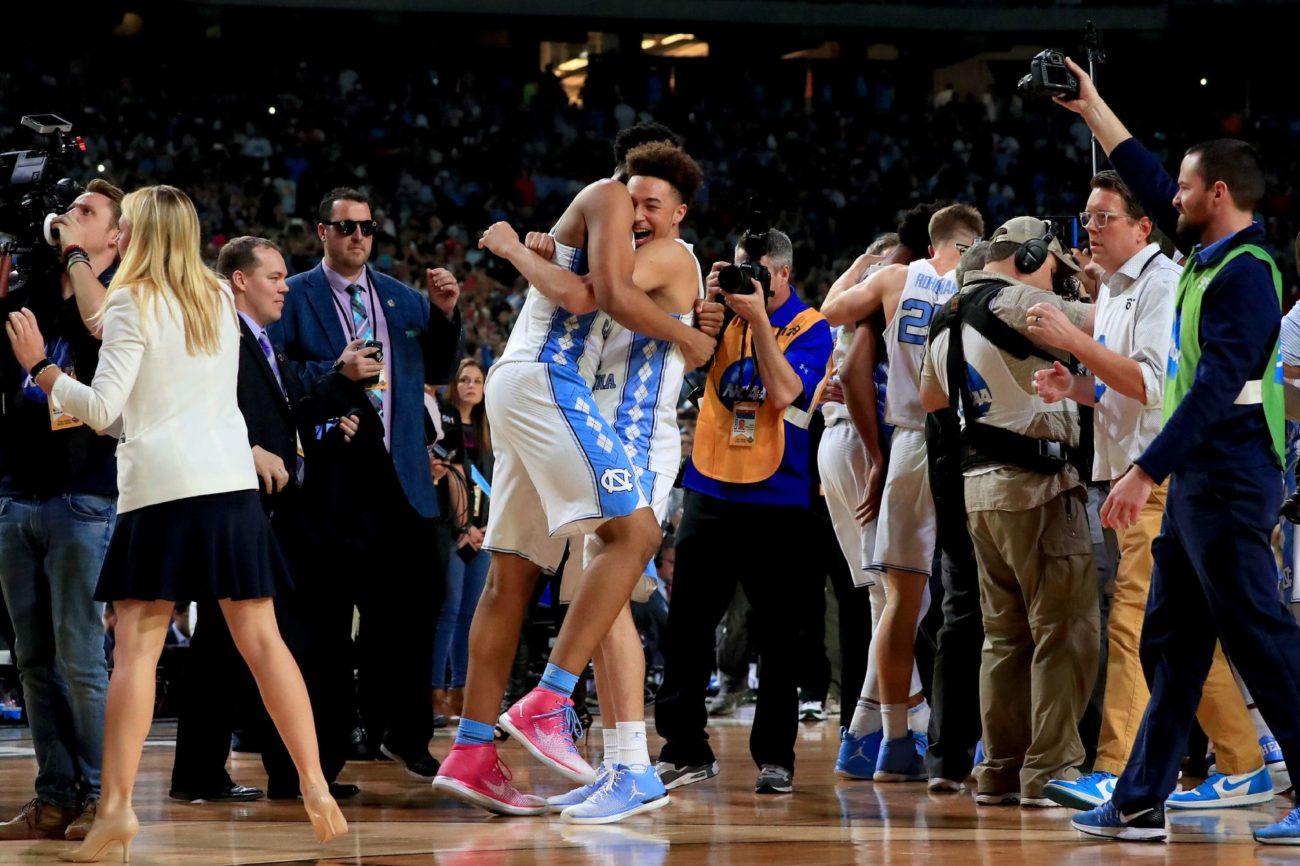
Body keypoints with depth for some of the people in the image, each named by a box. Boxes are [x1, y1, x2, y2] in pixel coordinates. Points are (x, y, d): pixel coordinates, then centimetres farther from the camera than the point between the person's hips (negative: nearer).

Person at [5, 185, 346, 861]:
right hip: (232, 482, 5)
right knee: (261, 638, 5)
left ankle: (116, 807, -13)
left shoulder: (132, 304, -2)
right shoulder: (219, 299, 15)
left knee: (136, 647, -5)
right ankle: (314, 786, 0)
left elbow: (103, 410, -7)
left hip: (161, 488, -5)